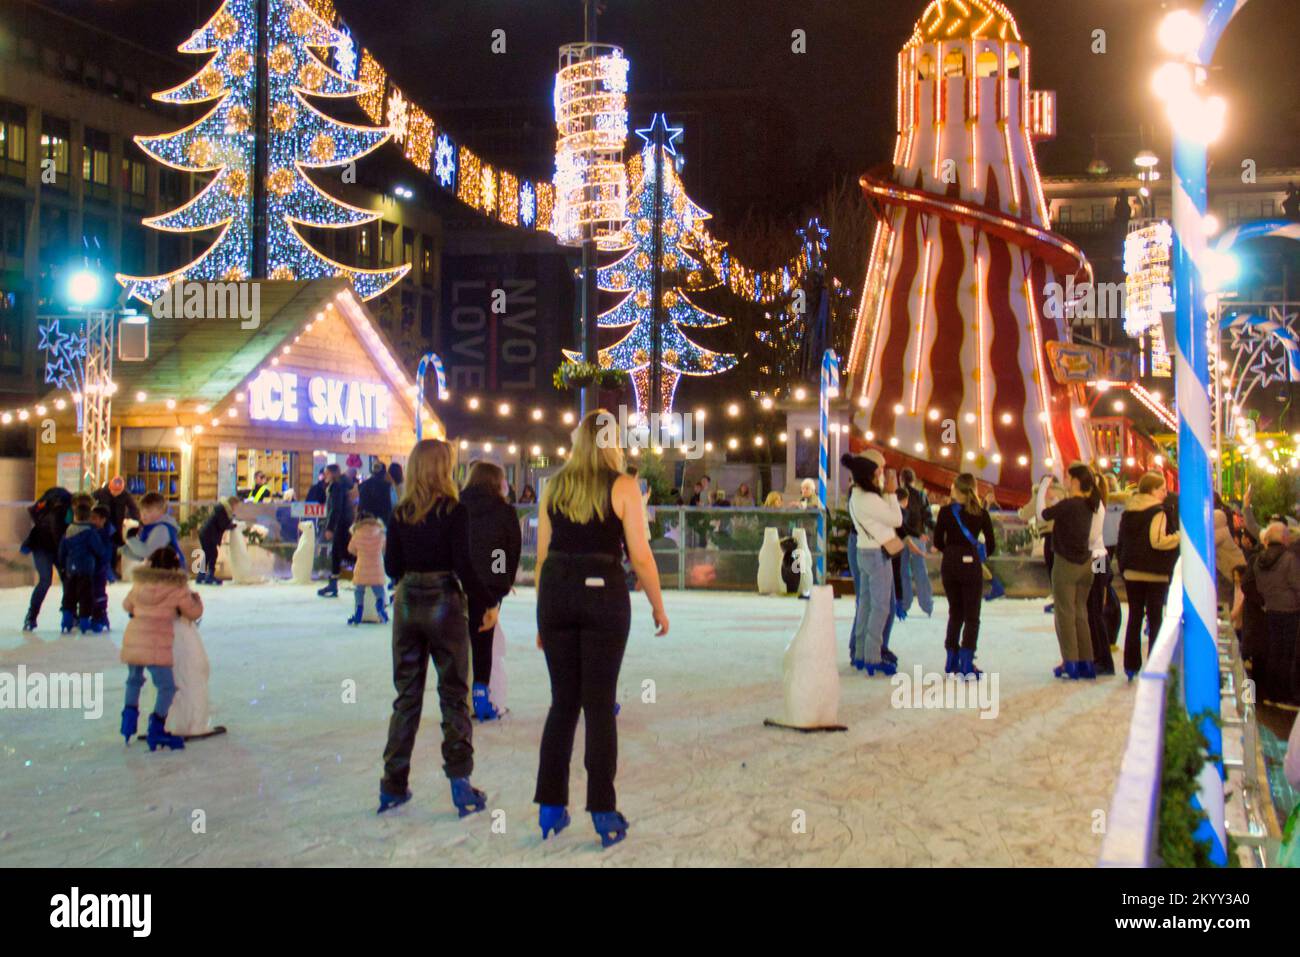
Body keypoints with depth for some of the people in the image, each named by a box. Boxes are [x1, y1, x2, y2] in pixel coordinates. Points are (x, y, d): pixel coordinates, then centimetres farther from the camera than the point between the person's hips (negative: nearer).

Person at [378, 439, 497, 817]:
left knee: (406, 694, 13)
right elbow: (464, 566, -14)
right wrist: (488, 604, -6)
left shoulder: (401, 513, 1)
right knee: (454, 695, 6)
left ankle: (393, 784, 17)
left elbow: (392, 566, 3)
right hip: (444, 602, -4)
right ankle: (460, 784, 6)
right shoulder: (454, 510, -11)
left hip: (407, 603, 4)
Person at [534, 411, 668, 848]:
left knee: (563, 701, 13)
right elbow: (640, 556, -7)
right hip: (603, 592, -3)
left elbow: (542, 555, 9)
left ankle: (550, 808, 16)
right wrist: (658, 606, 5)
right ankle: (603, 813, 8)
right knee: (599, 704, 3)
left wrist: (542, 616, 16)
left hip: (556, 592, 4)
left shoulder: (554, 486, 8)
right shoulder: (623, 486, -3)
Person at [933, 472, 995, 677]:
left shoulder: (946, 511, -2)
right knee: (972, 616, 4)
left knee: (955, 613, 17)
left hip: (949, 565, 2)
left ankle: (952, 661, 22)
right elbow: (991, 545, -1)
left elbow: (938, 541, 0)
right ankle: (966, 664, -3)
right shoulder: (981, 513, -4)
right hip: (971, 565, -2)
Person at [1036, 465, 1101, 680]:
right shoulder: (1088, 505, 4)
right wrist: (1049, 492, 14)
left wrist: (1043, 489, 0)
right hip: (1085, 563, 7)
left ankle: (1070, 664, 2)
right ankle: (1086, 663, 16)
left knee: (1065, 614, 1)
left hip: (1066, 564, -7)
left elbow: (1042, 515, -11)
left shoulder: (1068, 505, -20)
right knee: (1080, 614, 14)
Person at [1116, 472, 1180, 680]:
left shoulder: (1128, 512, 10)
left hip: (1131, 572, 6)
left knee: (1134, 617, 10)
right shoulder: (1158, 512, -12)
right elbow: (1158, 541, -23)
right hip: (1155, 573, -5)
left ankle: (1131, 665, 8)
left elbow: (1121, 542, 13)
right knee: (1155, 618, 2)